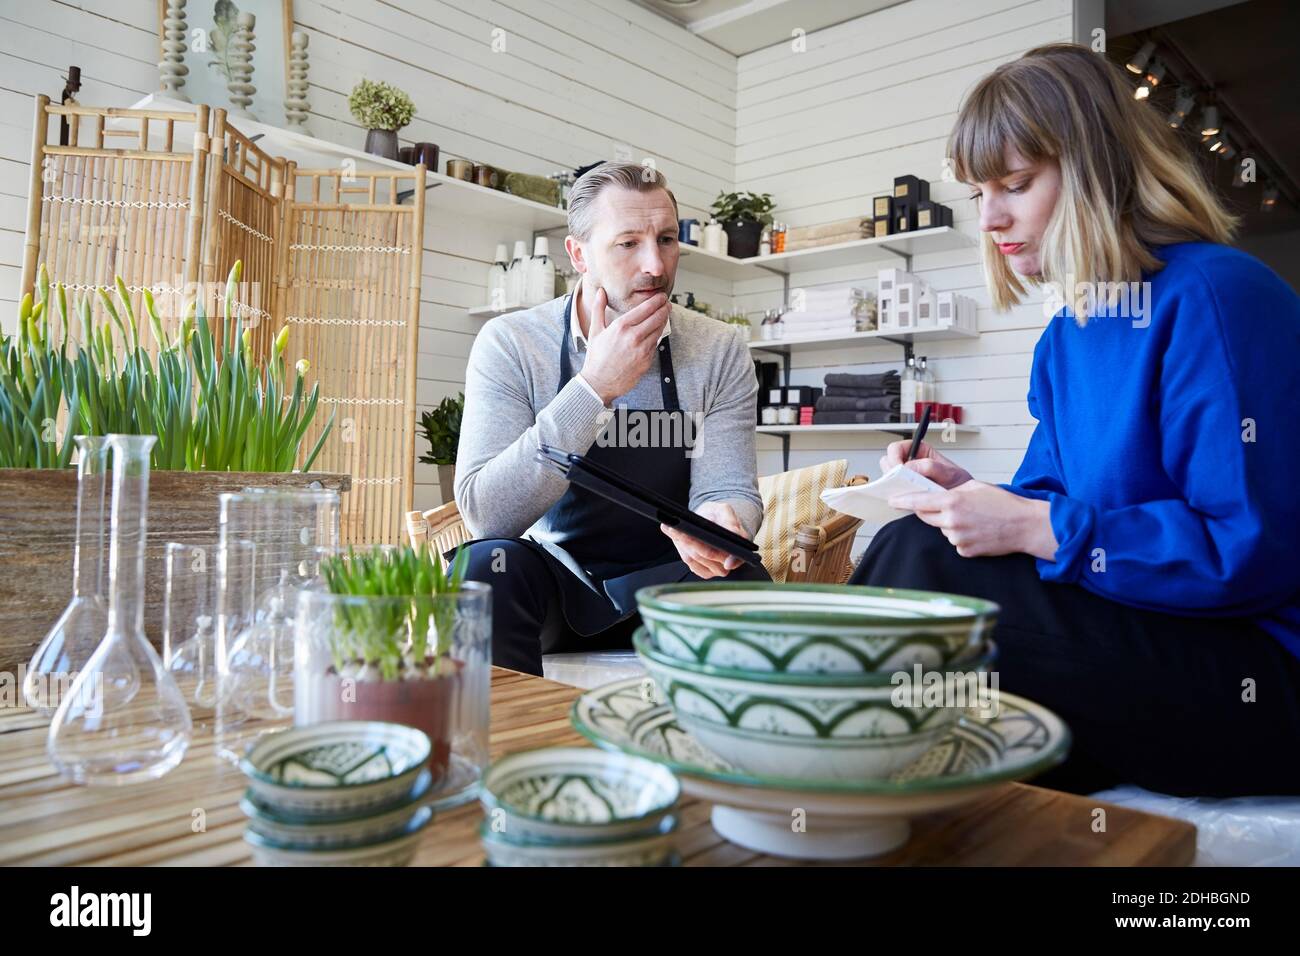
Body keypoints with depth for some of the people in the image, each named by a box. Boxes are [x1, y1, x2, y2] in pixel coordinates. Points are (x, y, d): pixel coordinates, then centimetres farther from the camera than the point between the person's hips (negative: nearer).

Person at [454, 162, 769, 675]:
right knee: (489, 565, -31)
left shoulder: (720, 351, -5)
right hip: (554, 574, 0)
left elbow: (730, 489, -8)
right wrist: (596, 387, -26)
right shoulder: (509, 344, -10)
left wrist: (720, 518, -34)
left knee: (743, 581, -29)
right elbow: (485, 514, -20)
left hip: (667, 579, 1)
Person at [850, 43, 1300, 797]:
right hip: (1140, 629, 8)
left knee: (924, 561, -23)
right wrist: (972, 494, -7)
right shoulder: (1069, 334, 10)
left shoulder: (1217, 296, -16)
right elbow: (1053, 497, 13)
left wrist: (1033, 529, -23)